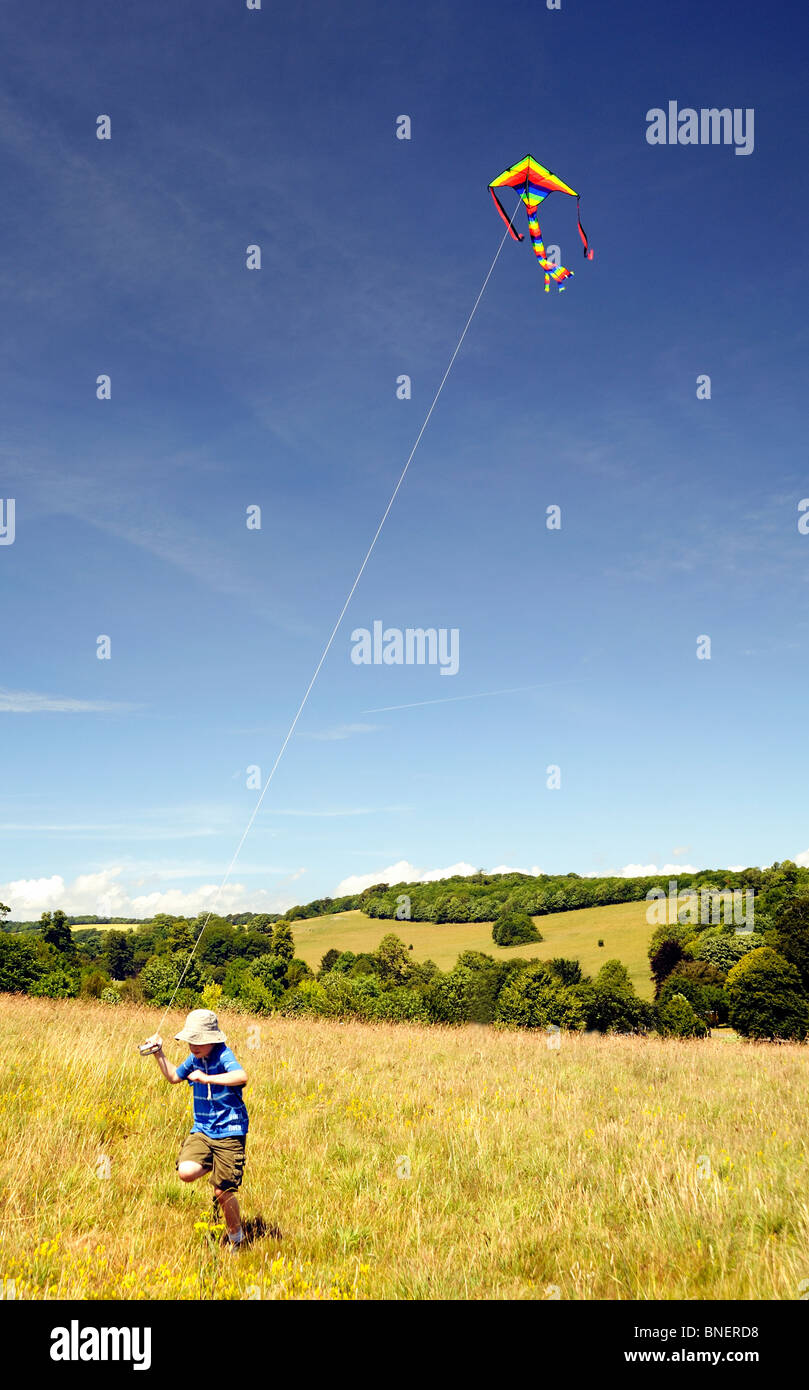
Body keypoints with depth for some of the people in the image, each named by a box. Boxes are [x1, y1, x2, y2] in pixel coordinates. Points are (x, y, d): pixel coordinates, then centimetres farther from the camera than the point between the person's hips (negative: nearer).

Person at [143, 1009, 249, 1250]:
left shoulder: (223, 1056, -16)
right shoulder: (194, 1059, 5)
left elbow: (242, 1076, -36)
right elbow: (174, 1077, 24)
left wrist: (206, 1078, -35)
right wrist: (159, 1054, 12)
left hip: (229, 1132, -6)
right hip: (202, 1130, 6)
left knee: (223, 1192, -2)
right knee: (186, 1172, -21)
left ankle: (236, 1237, 25)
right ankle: (210, 1164, 15)